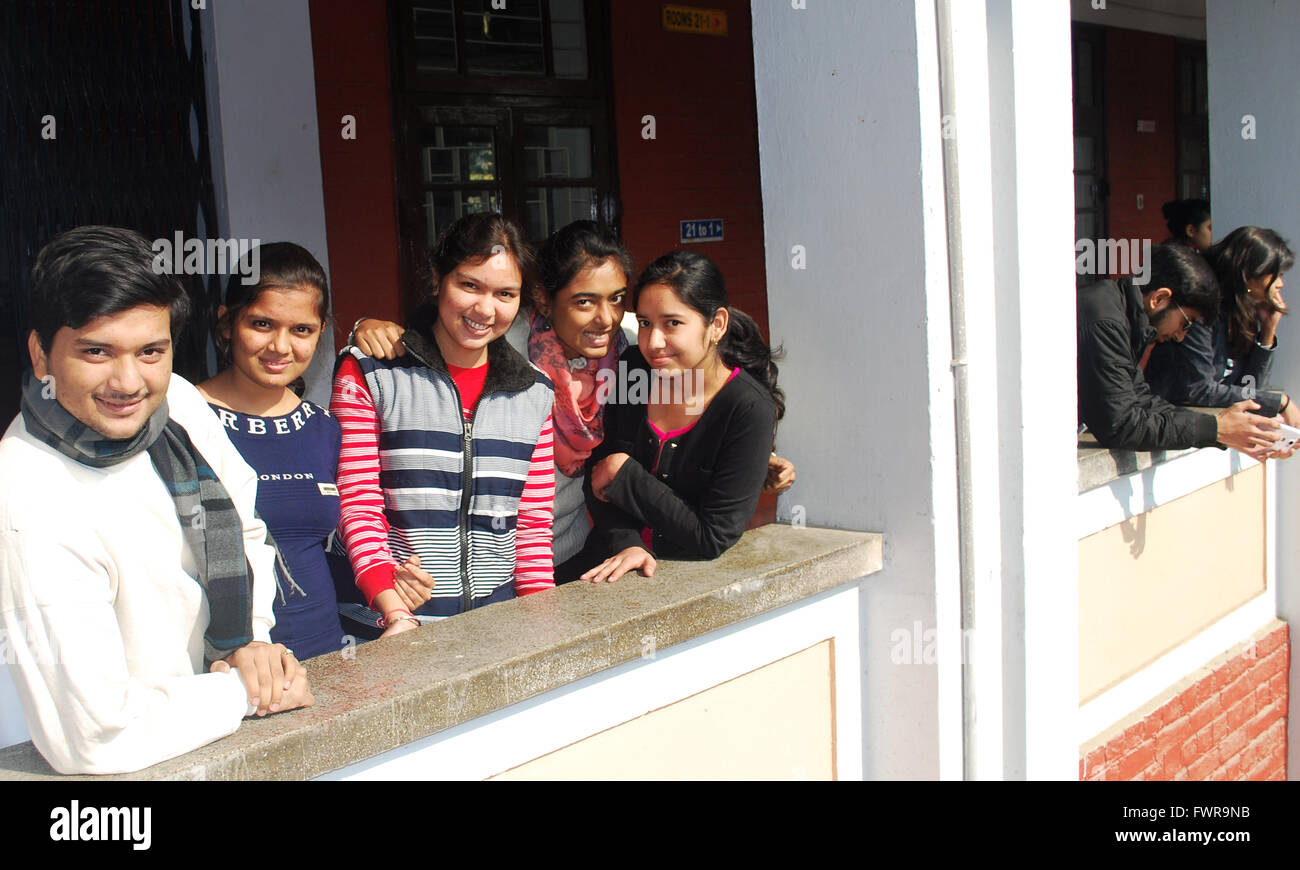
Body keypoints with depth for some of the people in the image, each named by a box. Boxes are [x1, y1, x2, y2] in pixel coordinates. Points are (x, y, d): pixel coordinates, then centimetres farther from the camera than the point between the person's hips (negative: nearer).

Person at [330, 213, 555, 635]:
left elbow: (534, 523, 12)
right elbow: (358, 506, -3)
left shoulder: (535, 393, 11)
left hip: (497, 615, 3)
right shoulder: (368, 374, 1)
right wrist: (397, 614, -15)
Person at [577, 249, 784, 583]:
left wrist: (625, 476, -15)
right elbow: (598, 474, 0)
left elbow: (712, 537, -18)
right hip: (615, 567, 3)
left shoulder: (751, 410, -17)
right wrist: (625, 543, -19)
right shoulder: (633, 367, -3)